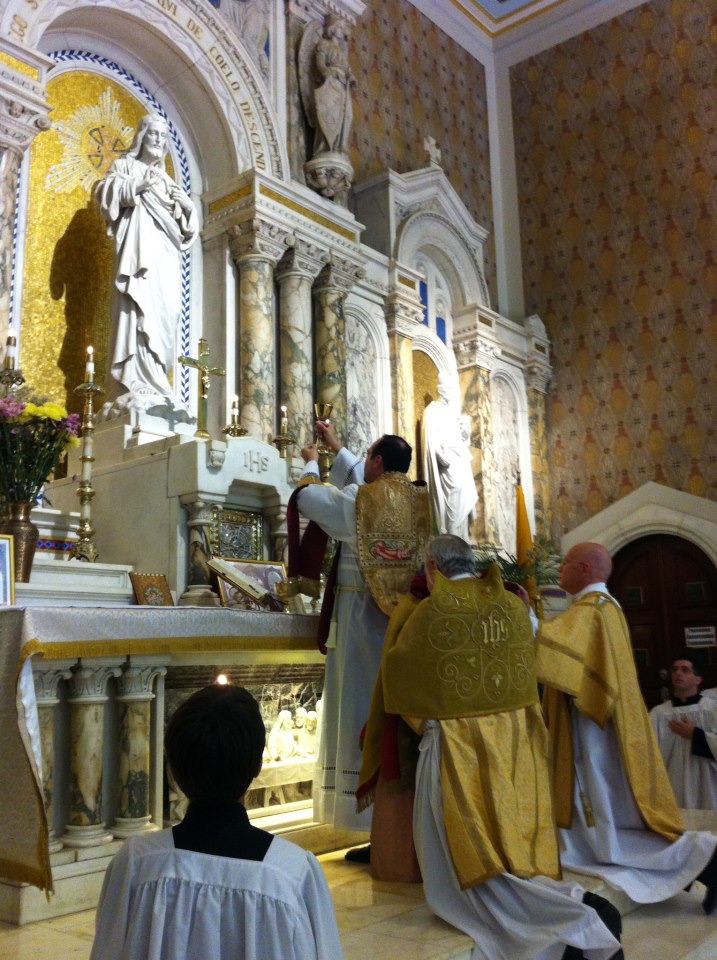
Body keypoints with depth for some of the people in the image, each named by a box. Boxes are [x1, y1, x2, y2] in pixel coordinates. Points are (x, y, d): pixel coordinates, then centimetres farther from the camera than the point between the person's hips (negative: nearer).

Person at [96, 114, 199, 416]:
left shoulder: (167, 180, 29)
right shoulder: (124, 165, 17)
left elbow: (183, 224, 23)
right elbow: (105, 192, 0)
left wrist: (185, 205, 2)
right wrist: (138, 185, -11)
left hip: (165, 254, 5)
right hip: (138, 246, -5)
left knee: (161, 317, -5)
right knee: (138, 312, -20)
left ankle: (154, 387, -8)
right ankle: (135, 387, -28)